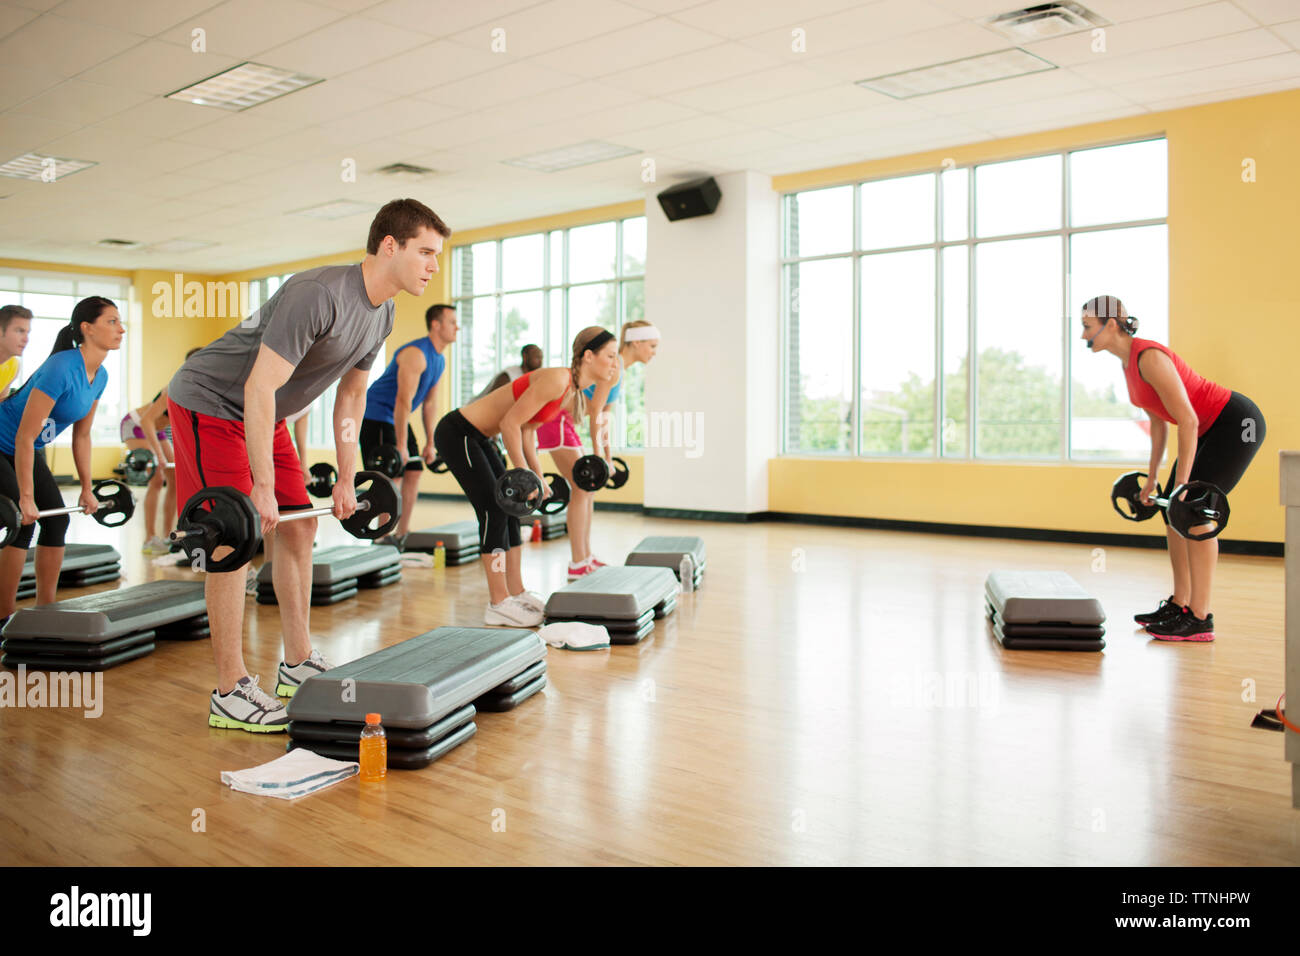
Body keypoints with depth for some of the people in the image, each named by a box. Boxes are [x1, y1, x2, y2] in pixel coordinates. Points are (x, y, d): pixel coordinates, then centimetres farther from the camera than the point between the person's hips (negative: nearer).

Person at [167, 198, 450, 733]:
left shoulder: (381, 313, 0)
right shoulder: (319, 295, -30)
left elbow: (352, 395, 10)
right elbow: (260, 389, -32)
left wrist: (346, 480, 10)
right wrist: (263, 488, -30)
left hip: (264, 415, 9)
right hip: (210, 404, -9)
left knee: (299, 527, 7)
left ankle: (298, 665, 17)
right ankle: (231, 693, -4)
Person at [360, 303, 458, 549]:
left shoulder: (440, 359, 7)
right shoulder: (416, 354, -23)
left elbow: (430, 402, 11)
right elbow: (404, 401, -26)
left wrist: (430, 443, 9)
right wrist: (401, 445, -26)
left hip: (396, 417, 10)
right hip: (376, 414, -9)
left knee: (413, 472, 6)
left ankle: (401, 536, 12)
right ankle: (384, 539, -10)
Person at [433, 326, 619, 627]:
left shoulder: (572, 391, 5)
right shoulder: (555, 380, -24)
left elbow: (527, 429, 14)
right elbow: (510, 423, -24)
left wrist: (538, 475, 11)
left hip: (476, 436, 10)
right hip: (457, 432, -10)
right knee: (494, 511, -8)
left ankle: (516, 593, 18)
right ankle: (498, 605, -1)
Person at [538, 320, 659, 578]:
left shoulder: (620, 368, 14)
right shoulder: (614, 365, -16)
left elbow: (605, 412, 18)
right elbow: (595, 408, -20)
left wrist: (607, 452, 18)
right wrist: (596, 451, -18)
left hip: (564, 422, 10)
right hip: (556, 420, -10)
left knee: (587, 488, 11)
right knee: (582, 488, -10)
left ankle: (586, 557, 18)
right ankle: (577, 565, -7)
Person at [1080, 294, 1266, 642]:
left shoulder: (1150, 358, -25)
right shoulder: (1129, 362, 4)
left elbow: (1188, 422, -27)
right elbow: (1159, 420, 13)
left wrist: (1181, 485, -26)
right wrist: (1152, 476, 14)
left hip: (1237, 423, -10)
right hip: (1212, 428, 10)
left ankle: (1199, 620, -6)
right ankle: (1180, 605, 16)